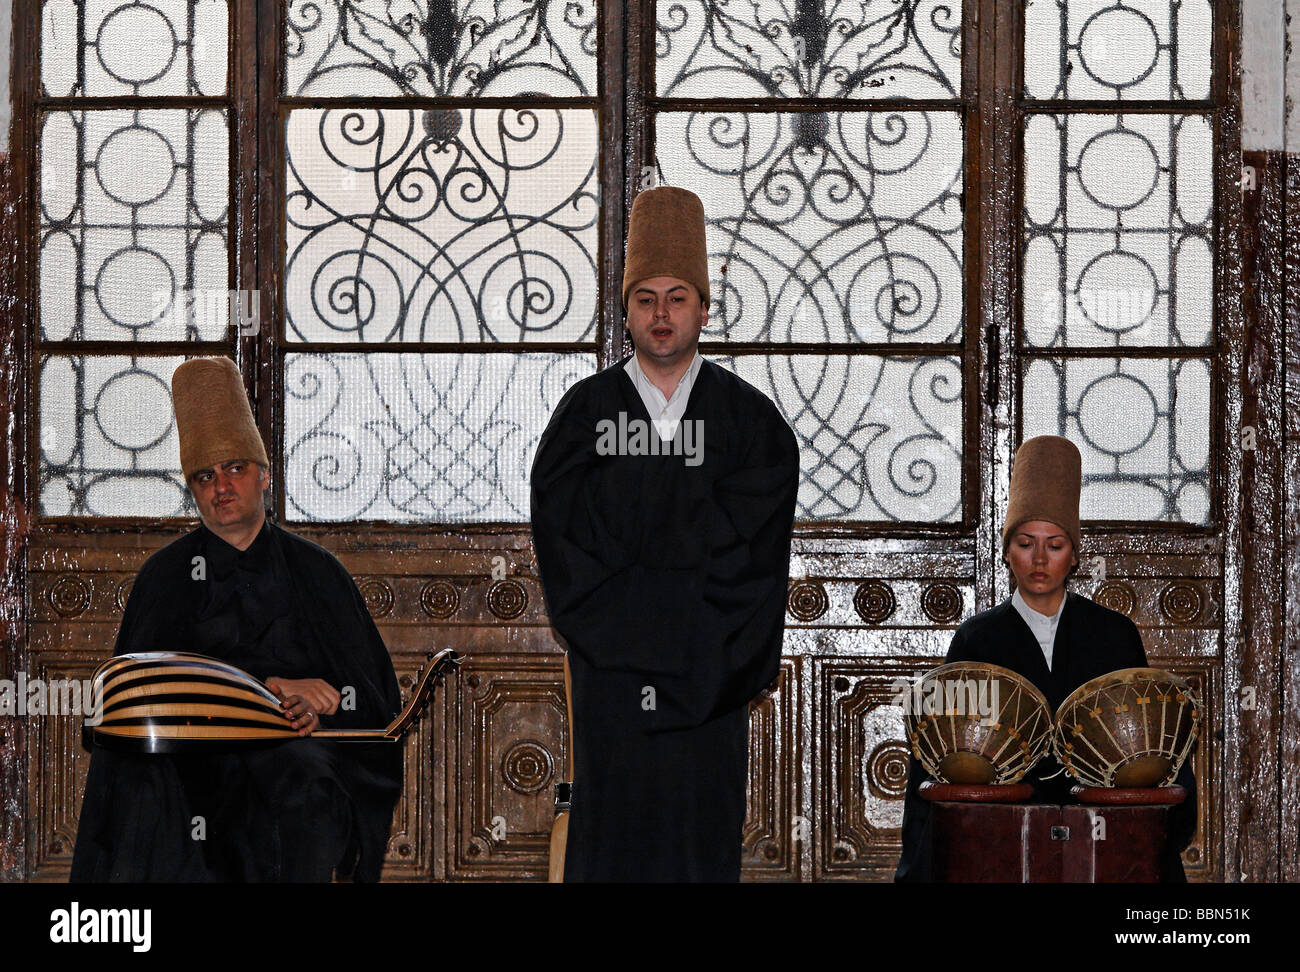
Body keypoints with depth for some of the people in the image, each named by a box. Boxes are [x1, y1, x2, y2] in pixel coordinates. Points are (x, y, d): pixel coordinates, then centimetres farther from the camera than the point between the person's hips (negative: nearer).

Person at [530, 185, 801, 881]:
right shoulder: (585, 411, 5)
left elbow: (755, 546, 0)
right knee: (613, 834, -2)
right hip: (610, 668, 0)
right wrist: (634, 628, -9)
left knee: (703, 838, 1)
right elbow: (560, 536, -1)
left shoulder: (747, 417, 6)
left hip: (710, 673, 0)